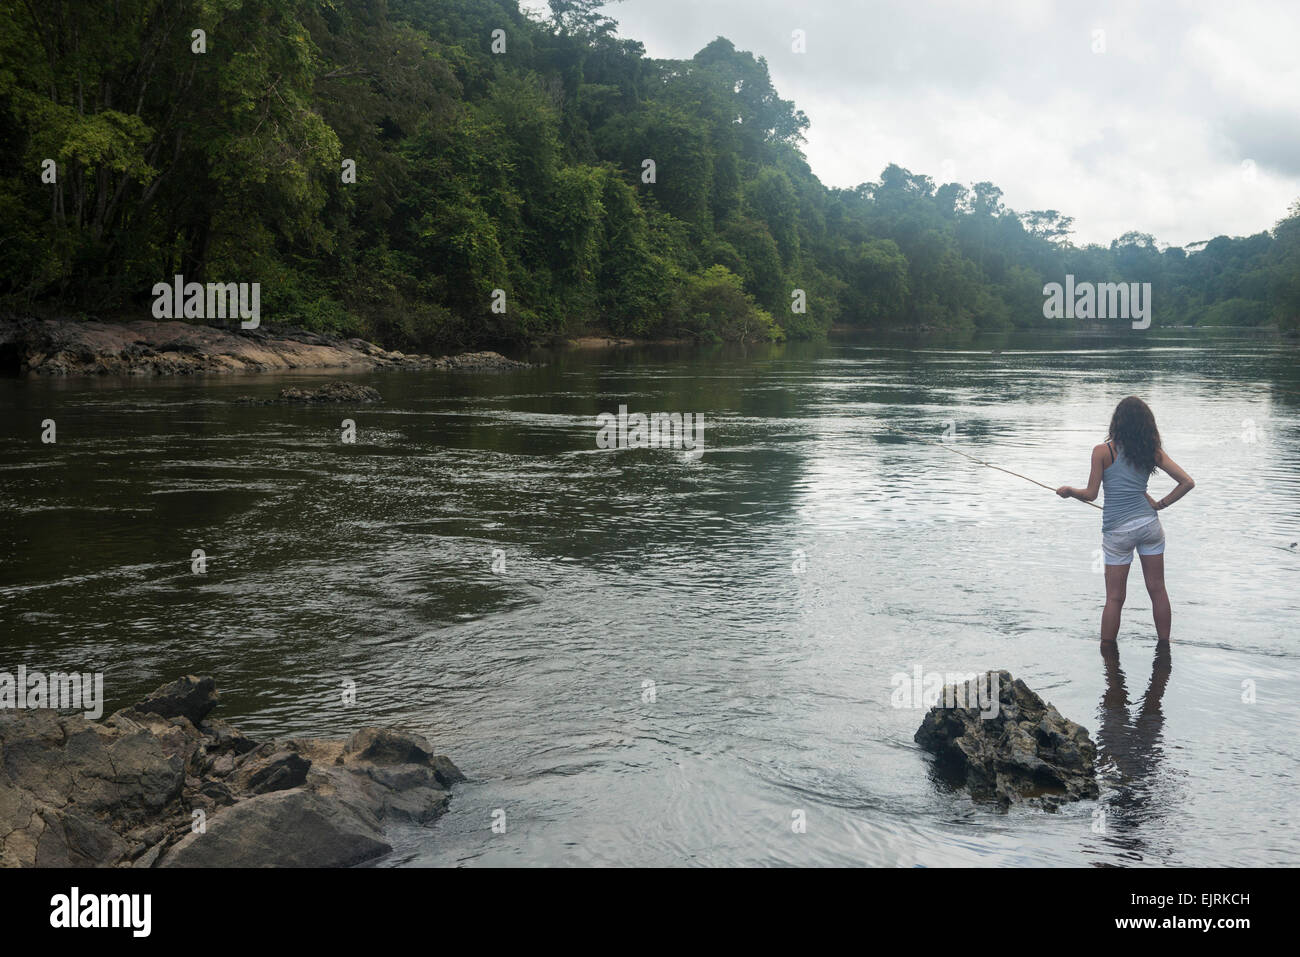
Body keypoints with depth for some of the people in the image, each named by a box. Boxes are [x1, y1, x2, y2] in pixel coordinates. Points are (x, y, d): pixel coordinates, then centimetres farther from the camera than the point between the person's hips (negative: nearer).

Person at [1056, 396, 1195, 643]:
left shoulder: (1102, 451, -7)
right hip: (1149, 524, 3)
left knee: (1114, 597, 5)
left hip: (1117, 530, -3)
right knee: (1157, 590, 12)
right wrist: (1160, 505, 7)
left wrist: (1068, 491, 14)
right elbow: (1187, 482, -1)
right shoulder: (1152, 451, 2)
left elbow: (1090, 495, -4)